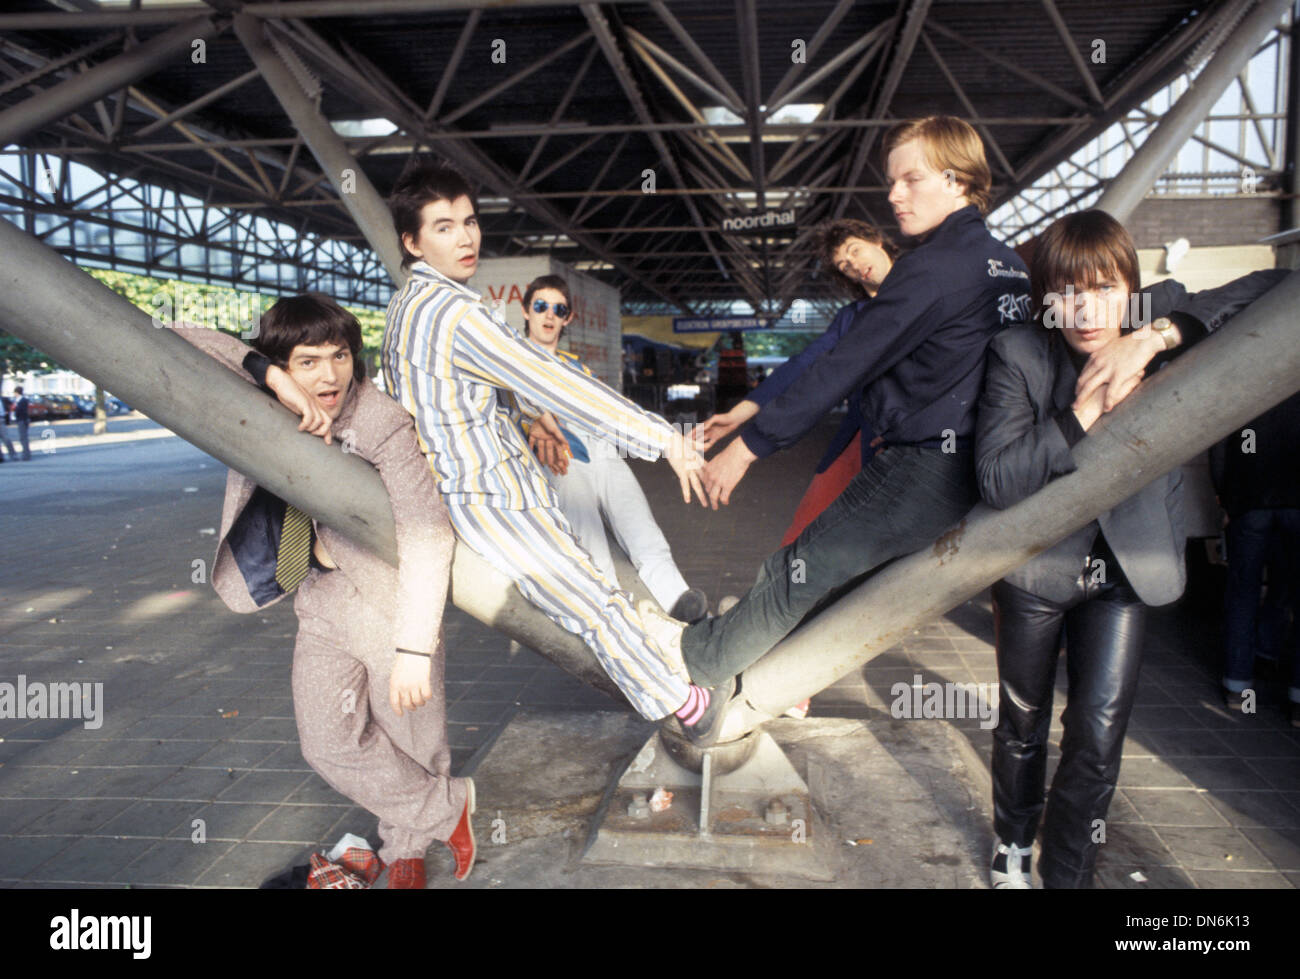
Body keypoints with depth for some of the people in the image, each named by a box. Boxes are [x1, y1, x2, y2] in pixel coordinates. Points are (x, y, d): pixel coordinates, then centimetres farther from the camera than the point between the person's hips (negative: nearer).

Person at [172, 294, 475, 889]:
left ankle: (408, 846, 35)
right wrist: (271, 377, -34)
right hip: (320, 600, 5)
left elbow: (426, 535, -27)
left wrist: (415, 648, -32)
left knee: (411, 735, 7)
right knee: (329, 741, 5)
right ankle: (447, 809, 26)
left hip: (392, 596, -5)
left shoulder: (382, 423, -23)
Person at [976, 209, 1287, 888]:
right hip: (1034, 569, -1)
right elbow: (995, 480, -22)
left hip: (1124, 574, 1)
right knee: (1022, 725, 16)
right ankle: (1012, 846, 43)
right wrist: (1086, 411, -28)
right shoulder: (1017, 355, -14)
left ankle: (1066, 873, 26)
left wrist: (1159, 337, -26)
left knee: (1098, 739, 2)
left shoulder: (1165, 323, -6)